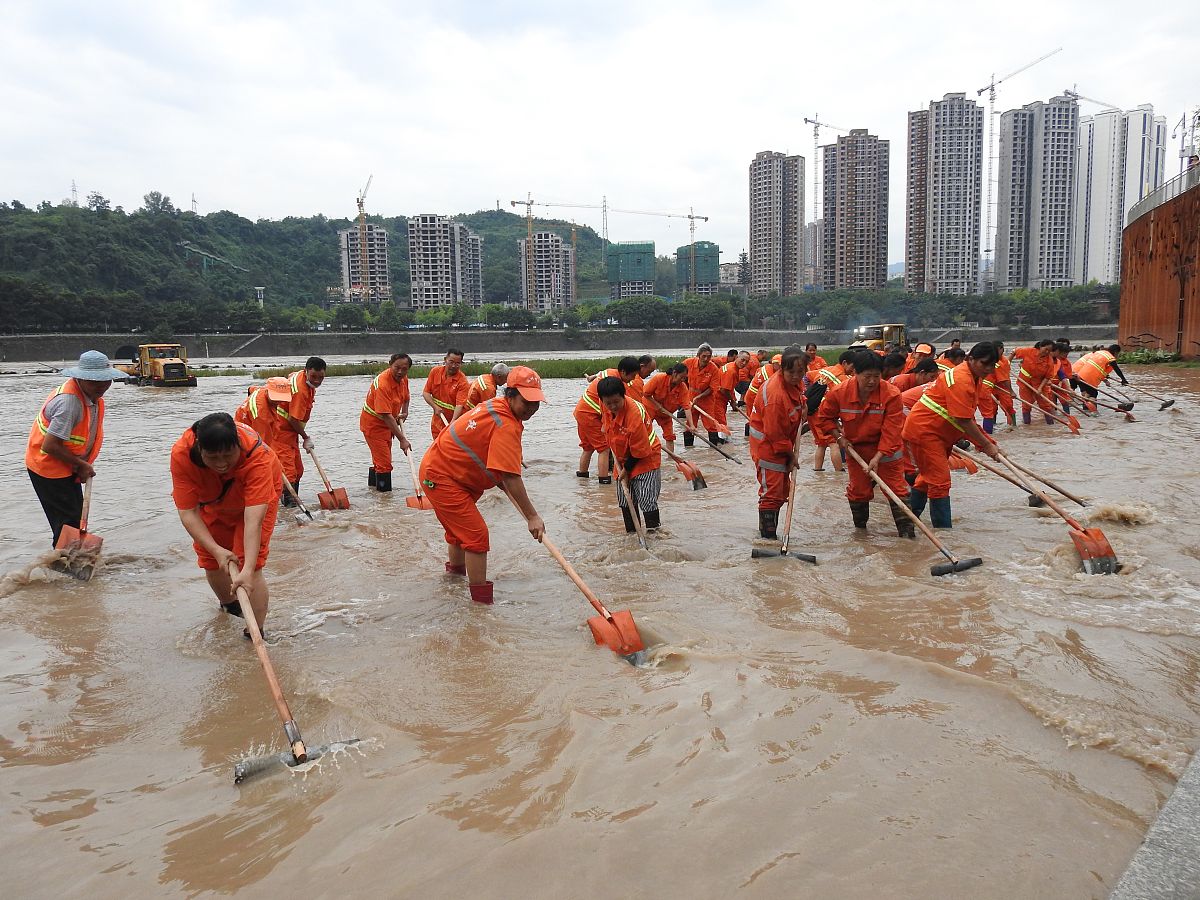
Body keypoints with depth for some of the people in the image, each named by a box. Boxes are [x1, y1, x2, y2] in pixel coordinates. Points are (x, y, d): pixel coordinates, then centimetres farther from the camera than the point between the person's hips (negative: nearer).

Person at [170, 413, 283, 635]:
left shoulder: (257, 455, -44)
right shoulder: (181, 454, -37)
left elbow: (253, 520, -48)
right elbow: (188, 512, -33)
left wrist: (248, 570, -55)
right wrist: (216, 549, -43)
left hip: (258, 494, -3)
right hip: (213, 500, 3)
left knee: (252, 564, -16)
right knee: (210, 561, 8)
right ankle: (229, 604, 40)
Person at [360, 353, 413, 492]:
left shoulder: (403, 378, -6)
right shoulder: (382, 384, -33)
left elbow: (405, 398, 17)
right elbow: (387, 416, -36)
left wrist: (404, 413, -1)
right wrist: (402, 440, -37)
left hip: (388, 423, 9)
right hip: (373, 424, -9)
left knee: (380, 458, 23)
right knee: (384, 463, -11)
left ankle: (373, 485, 41)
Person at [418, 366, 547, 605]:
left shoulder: (495, 406, 3)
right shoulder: (507, 425, -28)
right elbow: (511, 477, -33)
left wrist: (501, 485, 11)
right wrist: (532, 517, -31)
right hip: (441, 477, -11)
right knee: (476, 534, -13)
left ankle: (456, 568, 56)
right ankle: (482, 600, -11)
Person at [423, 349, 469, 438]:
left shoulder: (463, 382, -18)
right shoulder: (435, 371, -3)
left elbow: (459, 405, -25)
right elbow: (426, 392, 1)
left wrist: (452, 423, -40)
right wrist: (435, 407, -15)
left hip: (455, 422, -5)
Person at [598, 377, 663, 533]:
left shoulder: (635, 414, -34)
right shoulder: (606, 404, -15)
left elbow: (639, 450, -23)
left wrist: (627, 470, -13)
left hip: (645, 457, -8)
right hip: (623, 457, 8)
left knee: (646, 500, -11)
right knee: (624, 499, 12)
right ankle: (631, 533, 24)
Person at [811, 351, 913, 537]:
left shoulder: (891, 394, -25)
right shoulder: (839, 392, -19)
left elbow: (891, 431, -24)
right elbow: (824, 417, -1)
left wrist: (877, 457, -29)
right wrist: (838, 436, -9)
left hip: (887, 448, -2)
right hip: (856, 447, 2)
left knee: (896, 486, -1)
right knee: (858, 487, 10)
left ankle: (905, 527, 7)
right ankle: (860, 525, 29)